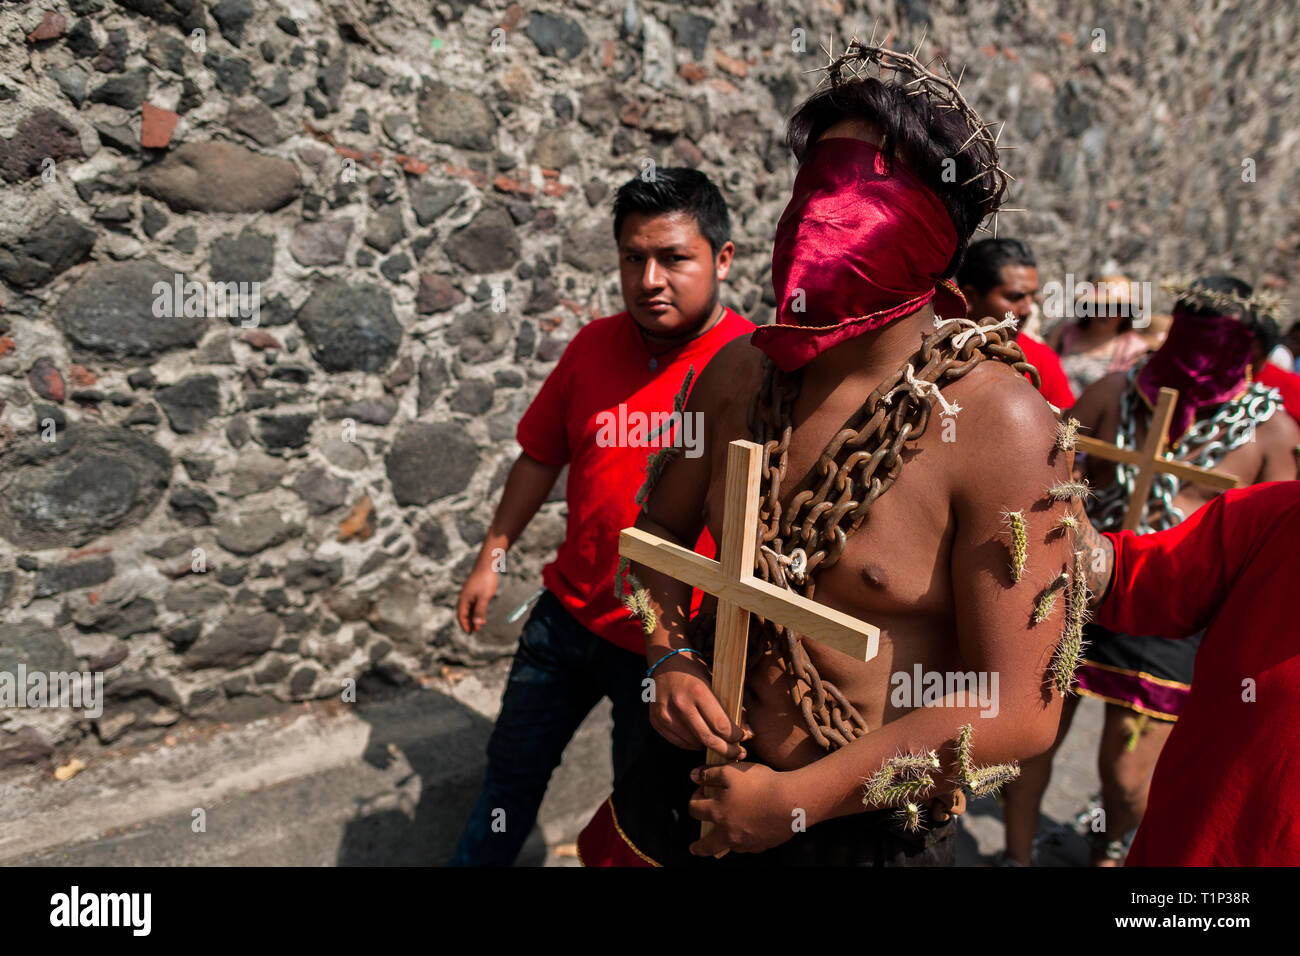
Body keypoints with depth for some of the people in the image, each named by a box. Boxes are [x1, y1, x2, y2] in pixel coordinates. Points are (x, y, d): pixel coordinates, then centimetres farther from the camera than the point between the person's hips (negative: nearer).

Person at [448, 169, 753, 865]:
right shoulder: (594, 345, -2)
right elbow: (542, 456, 9)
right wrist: (492, 557, 12)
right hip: (567, 614, 5)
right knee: (512, 769, 25)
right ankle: (475, 862, 51)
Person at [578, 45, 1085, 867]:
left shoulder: (999, 425, -21)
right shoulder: (743, 370, -6)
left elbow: (1018, 711, -20)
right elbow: (661, 531, 8)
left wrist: (795, 799, -16)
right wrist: (670, 657, -9)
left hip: (866, 826, -4)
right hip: (704, 765, 5)